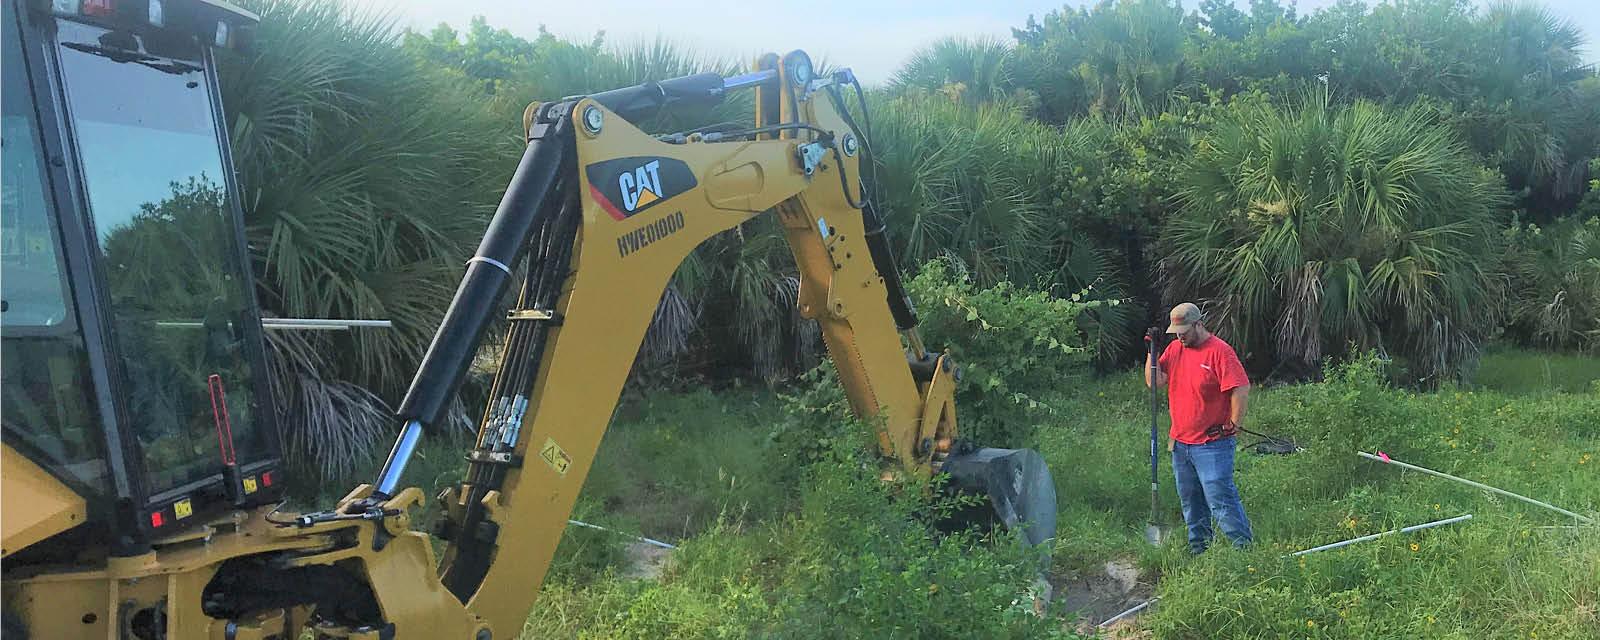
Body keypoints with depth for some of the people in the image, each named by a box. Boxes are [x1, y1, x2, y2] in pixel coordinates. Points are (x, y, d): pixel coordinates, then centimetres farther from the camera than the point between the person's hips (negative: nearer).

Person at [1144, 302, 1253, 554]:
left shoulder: (1219, 351, -13)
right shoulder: (1174, 348, 9)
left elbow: (1241, 389, -17)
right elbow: (1154, 382, 4)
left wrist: (1233, 425, -12)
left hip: (1212, 443, -7)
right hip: (1180, 442, 7)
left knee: (1221, 499, -11)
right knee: (1190, 502, 16)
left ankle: (1244, 547, -3)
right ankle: (1198, 549, 27)